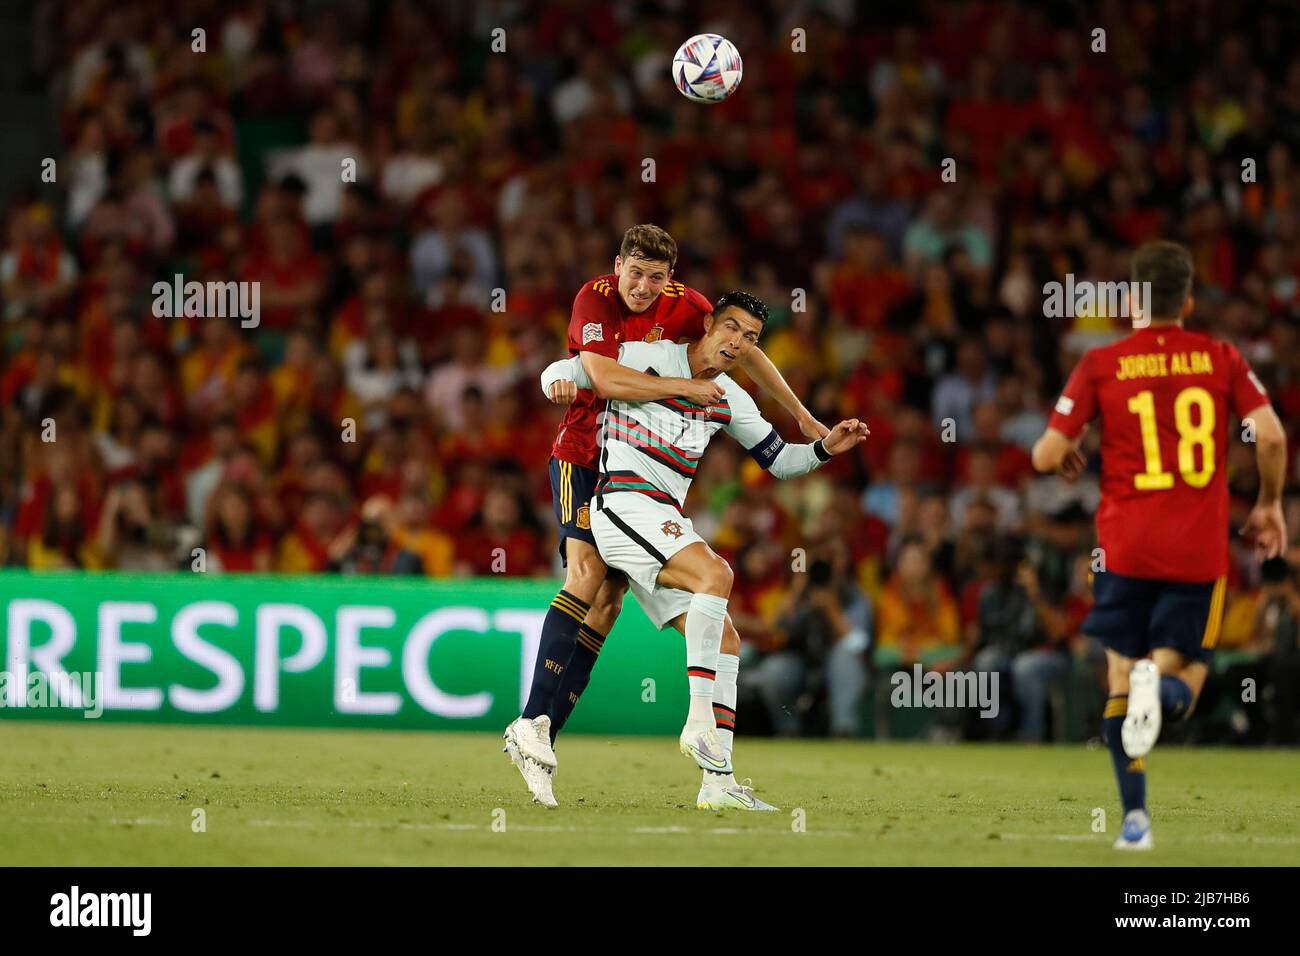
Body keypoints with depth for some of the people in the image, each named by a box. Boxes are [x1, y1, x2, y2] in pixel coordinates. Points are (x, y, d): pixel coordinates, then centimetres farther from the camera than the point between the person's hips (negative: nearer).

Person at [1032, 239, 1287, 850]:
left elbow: (1045, 456, -1)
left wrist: (1065, 458, 23)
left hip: (1126, 547, 0)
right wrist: (1269, 504, 11)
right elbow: (1271, 437, -6)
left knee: (1121, 676, 11)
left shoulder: (1101, 364, 0)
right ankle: (1162, 686, -29)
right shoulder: (1220, 359, 4)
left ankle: (1135, 816, -2)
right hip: (1200, 551, 0)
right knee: (1183, 679, 9)